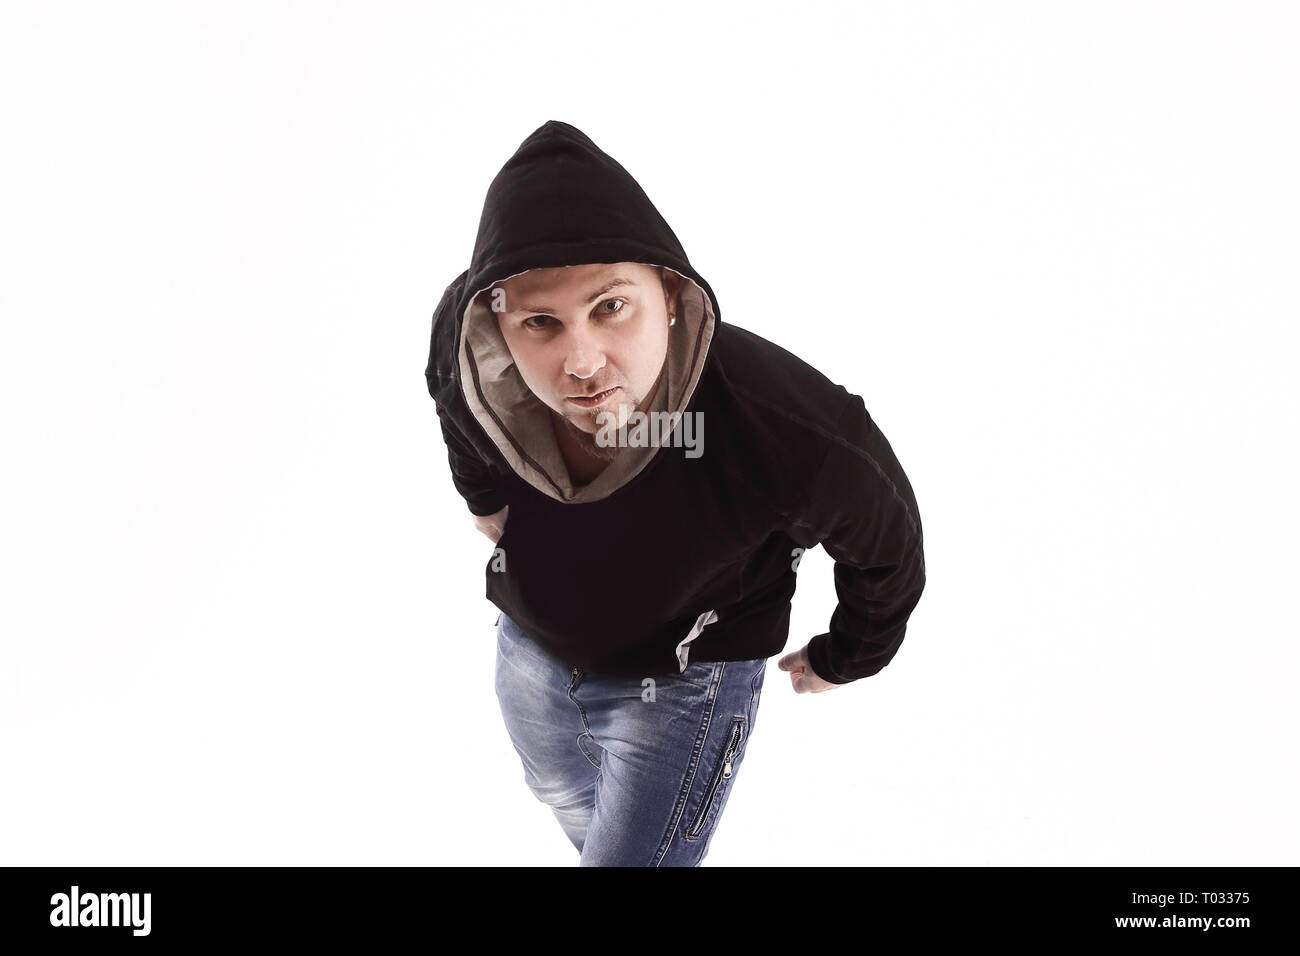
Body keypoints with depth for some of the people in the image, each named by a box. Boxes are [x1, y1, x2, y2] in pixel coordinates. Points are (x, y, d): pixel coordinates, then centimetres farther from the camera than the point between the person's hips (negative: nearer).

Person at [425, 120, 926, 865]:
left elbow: (887, 543, -17)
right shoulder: (459, 346, -31)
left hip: (683, 685, -4)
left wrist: (847, 658, 0)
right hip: (530, 642, 5)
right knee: (569, 801, 33)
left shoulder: (784, 427, -41)